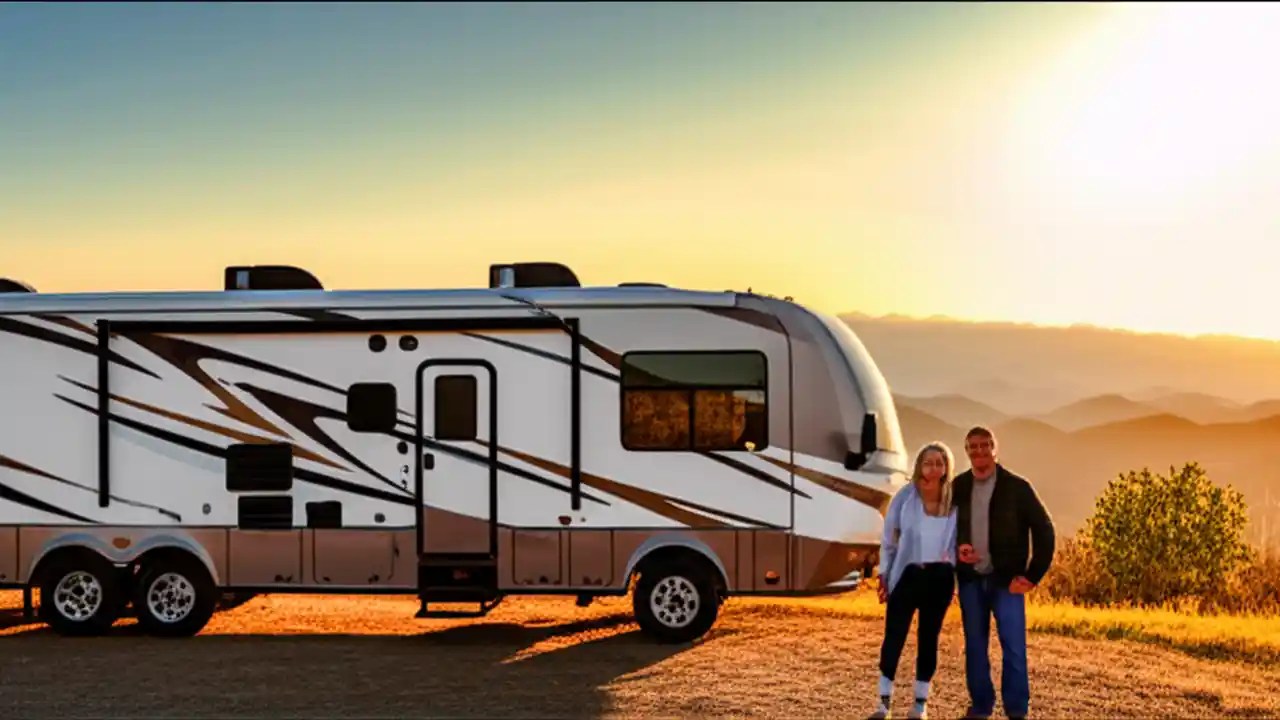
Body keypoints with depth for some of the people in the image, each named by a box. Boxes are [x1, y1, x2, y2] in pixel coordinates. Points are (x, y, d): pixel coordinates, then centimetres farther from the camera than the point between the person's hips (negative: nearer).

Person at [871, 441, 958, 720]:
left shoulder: (954, 500, 3)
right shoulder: (905, 496, -1)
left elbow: (959, 540, 9)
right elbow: (889, 537, 2)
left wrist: (960, 577, 5)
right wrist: (884, 576, 0)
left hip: (940, 577, 1)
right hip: (908, 574, -1)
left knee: (929, 637, 8)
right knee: (894, 635, -6)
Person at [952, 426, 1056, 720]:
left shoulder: (1016, 487, -6)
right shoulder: (957, 487, 3)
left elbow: (1044, 529, -3)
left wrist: (1033, 575, -8)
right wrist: (956, 547, -6)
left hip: (1006, 579, -3)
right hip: (970, 579, 3)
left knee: (1013, 647, -6)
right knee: (975, 646, 8)